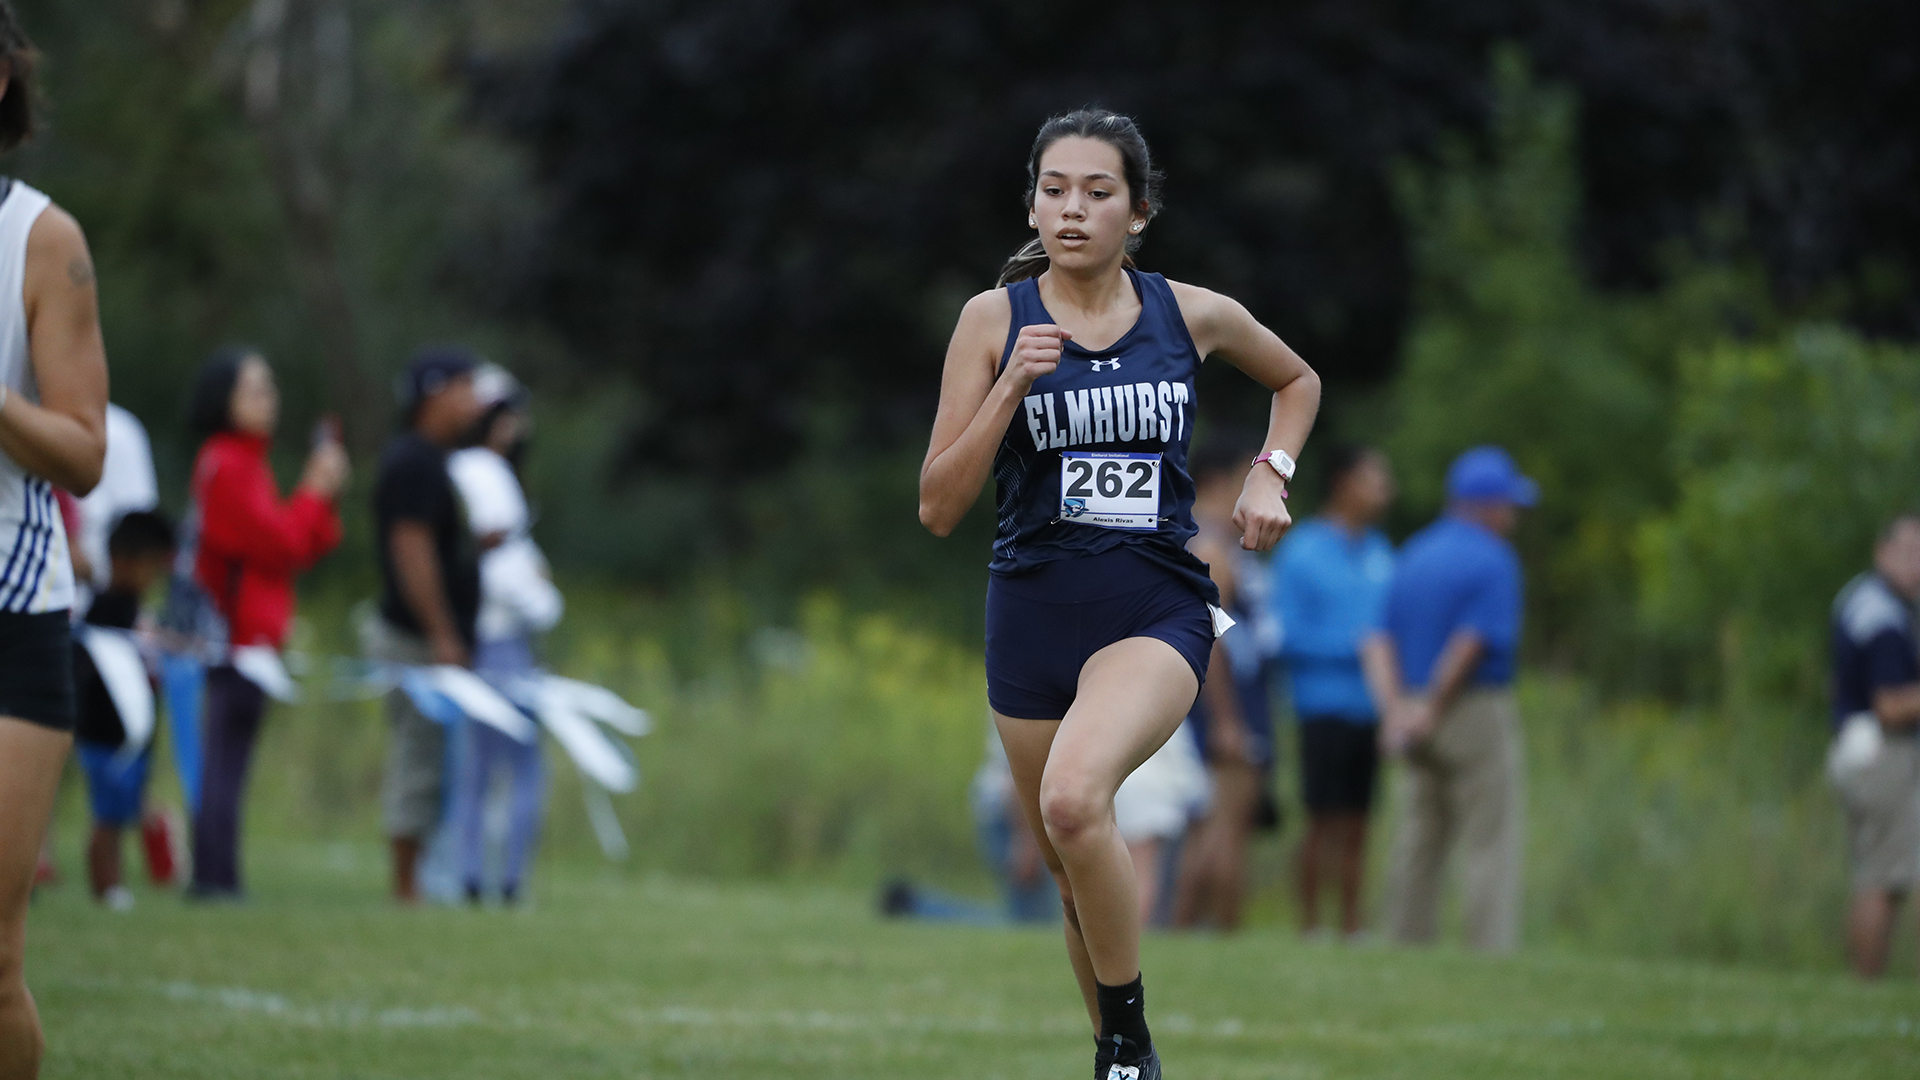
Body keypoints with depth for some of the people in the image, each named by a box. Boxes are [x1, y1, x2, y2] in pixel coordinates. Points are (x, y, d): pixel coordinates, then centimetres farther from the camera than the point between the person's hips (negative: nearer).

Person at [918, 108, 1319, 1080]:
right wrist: (1011, 387, -16)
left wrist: (1268, 476, 7)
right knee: (1074, 876, 11)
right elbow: (938, 508, -5)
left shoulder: (1193, 315, 1)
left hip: (1158, 612, -2)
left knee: (1073, 798, -30)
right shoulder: (995, 319, -2)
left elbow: (1298, 381, 24)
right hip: (1033, 614, 2)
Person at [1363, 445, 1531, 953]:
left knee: (1419, 840, 12)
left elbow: (1379, 642, 7)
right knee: (1491, 842, -6)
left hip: (1412, 716, 7)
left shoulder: (1413, 555, 13)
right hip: (1478, 712, -7)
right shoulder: (1493, 561, -11)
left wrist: (1394, 707, -3)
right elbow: (1472, 644, -19)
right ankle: (1493, 950, -11)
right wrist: (1431, 710, -10)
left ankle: (1407, 943, 13)